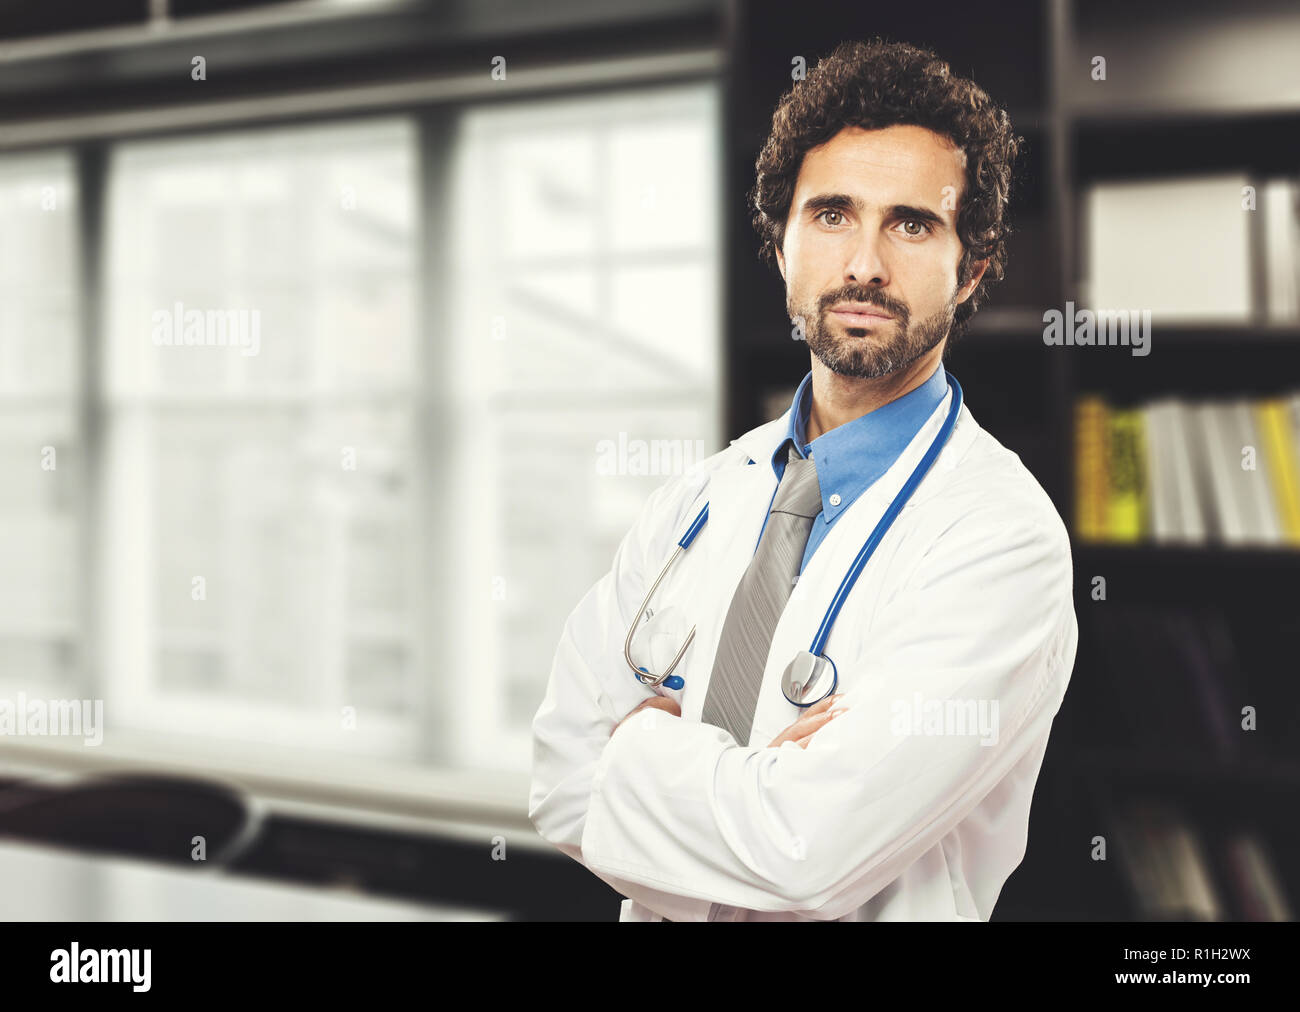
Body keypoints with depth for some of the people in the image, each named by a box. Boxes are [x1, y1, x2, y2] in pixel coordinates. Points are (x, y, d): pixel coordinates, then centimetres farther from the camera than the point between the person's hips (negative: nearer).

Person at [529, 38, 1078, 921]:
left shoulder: (1003, 536, -21)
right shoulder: (700, 497, -3)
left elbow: (806, 849, -29)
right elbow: (562, 788, -7)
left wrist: (643, 740, -13)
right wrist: (742, 784, -23)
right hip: (662, 914, 4)